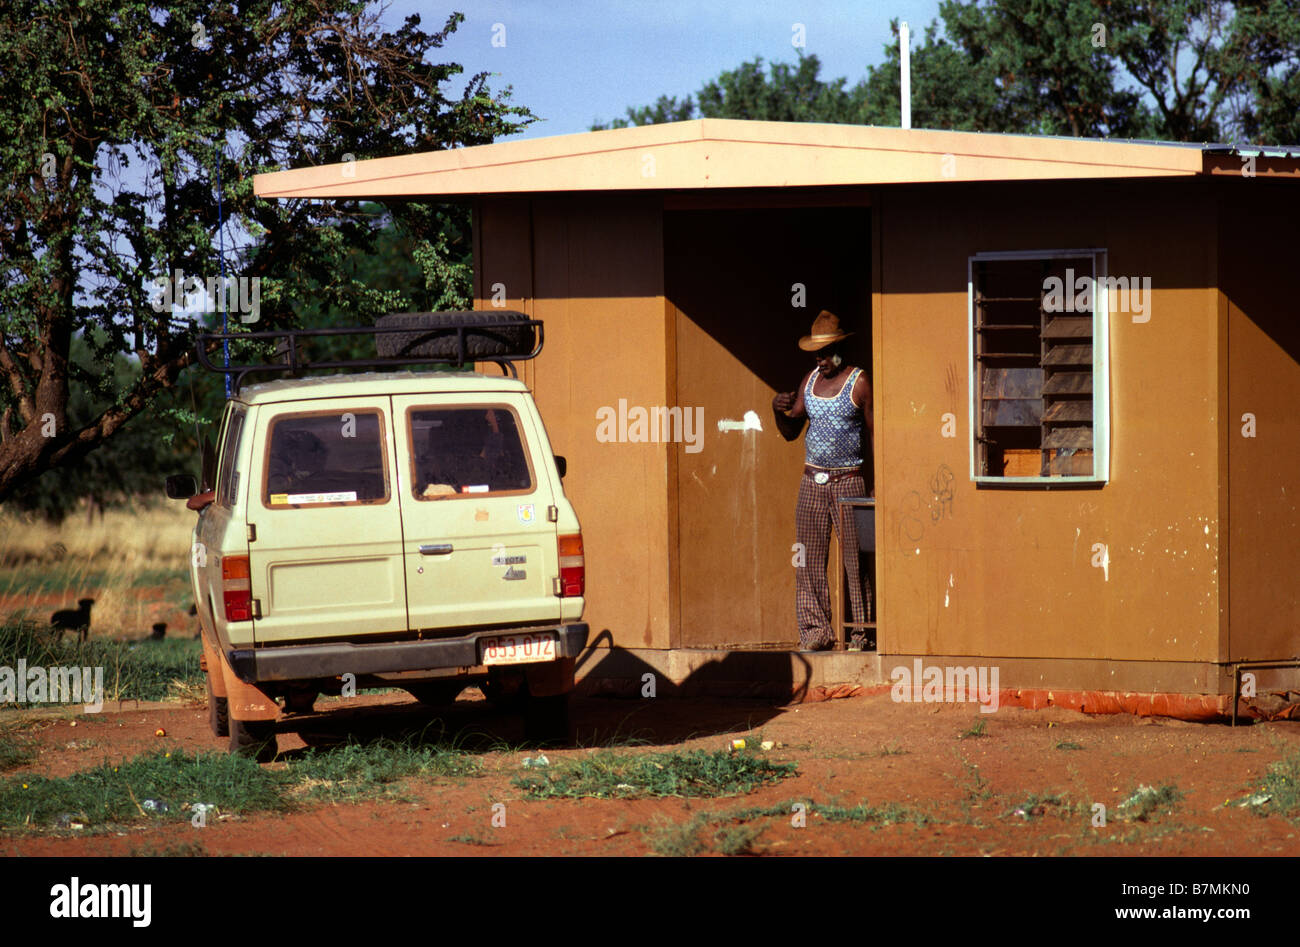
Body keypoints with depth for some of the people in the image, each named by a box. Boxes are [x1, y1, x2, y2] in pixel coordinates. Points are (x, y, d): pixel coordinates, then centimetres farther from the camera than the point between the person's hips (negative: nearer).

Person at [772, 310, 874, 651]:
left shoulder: (859, 382, -3)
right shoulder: (810, 380, 12)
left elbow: (872, 435, -3)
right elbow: (790, 432, 18)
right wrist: (779, 411, -4)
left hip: (848, 480, -5)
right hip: (812, 480, 5)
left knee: (854, 558, -6)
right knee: (809, 558, 1)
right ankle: (815, 629, 5)